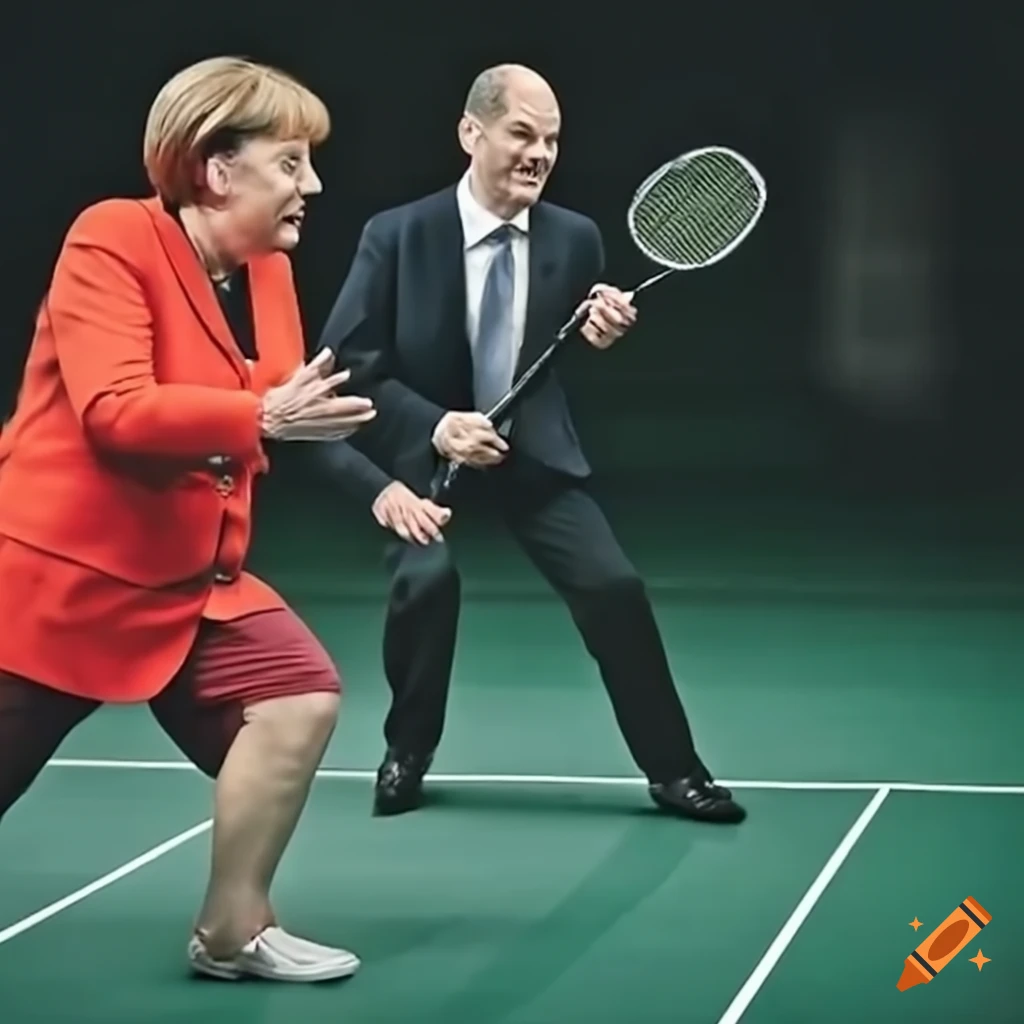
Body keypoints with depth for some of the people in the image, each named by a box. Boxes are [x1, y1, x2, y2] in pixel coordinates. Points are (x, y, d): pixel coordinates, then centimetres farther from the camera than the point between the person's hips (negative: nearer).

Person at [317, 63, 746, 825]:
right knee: (429, 575, -25)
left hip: (532, 447, 3)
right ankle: (406, 758, 2)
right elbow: (345, 361, -15)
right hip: (421, 446, -2)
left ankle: (674, 771, 9)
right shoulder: (395, 237, -15)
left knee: (615, 585, -8)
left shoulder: (575, 238, -7)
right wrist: (434, 426, -27)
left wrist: (602, 338, -19)